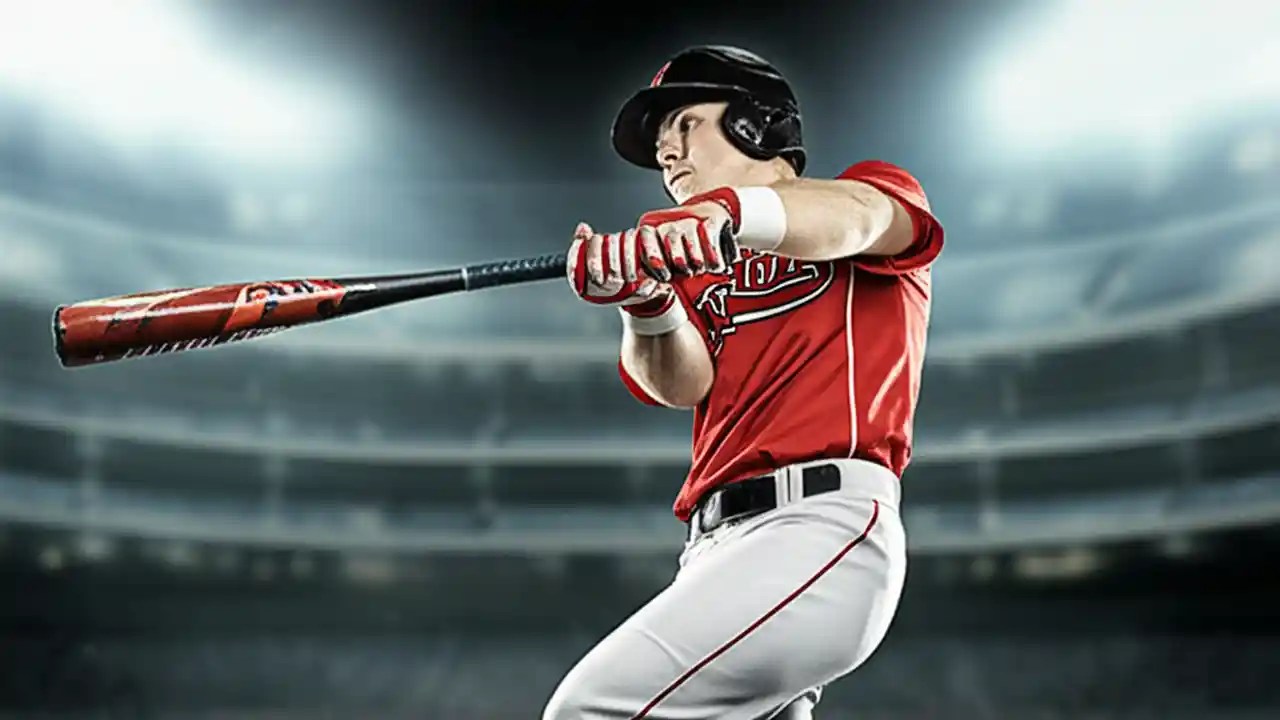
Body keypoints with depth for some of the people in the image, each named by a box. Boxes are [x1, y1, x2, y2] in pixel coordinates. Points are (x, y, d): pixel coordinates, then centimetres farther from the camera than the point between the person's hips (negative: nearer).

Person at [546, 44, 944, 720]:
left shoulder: (883, 192, 12)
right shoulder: (691, 271, 24)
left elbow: (852, 214, -14)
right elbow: (682, 385, 4)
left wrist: (724, 208, -33)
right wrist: (644, 301, -17)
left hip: (822, 520, -6)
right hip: (715, 541, 6)